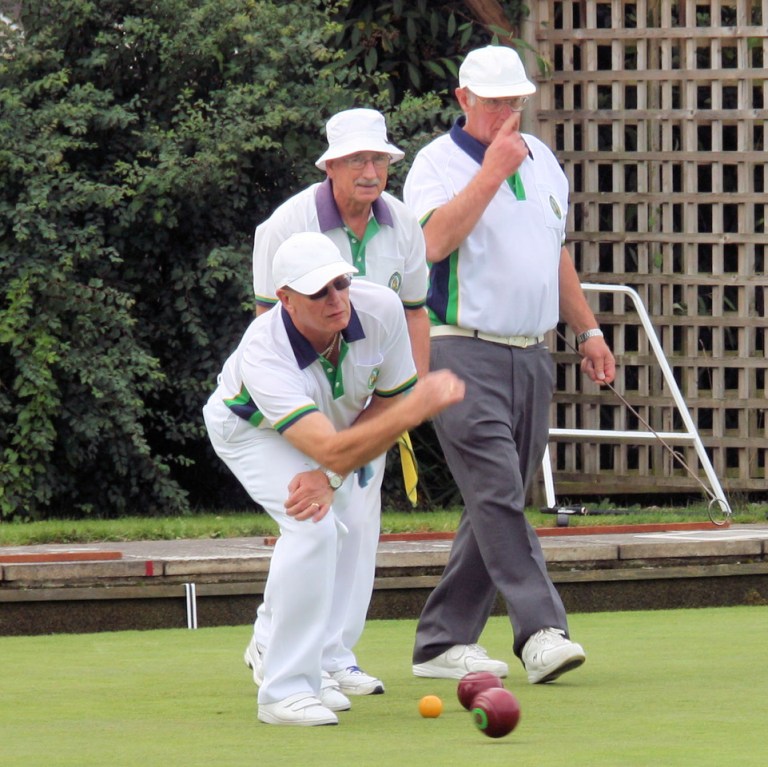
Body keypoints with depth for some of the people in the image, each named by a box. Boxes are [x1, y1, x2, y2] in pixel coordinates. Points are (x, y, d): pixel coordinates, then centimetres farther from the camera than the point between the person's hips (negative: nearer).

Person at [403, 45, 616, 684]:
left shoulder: (542, 159, 16)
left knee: (496, 506, 6)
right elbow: (435, 241, -24)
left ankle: (442, 642, 10)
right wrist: (492, 172, -22)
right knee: (499, 495, -16)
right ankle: (541, 631, -22)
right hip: (464, 353, -7)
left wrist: (587, 329, 25)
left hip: (532, 355, 7)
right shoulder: (437, 164, -6)